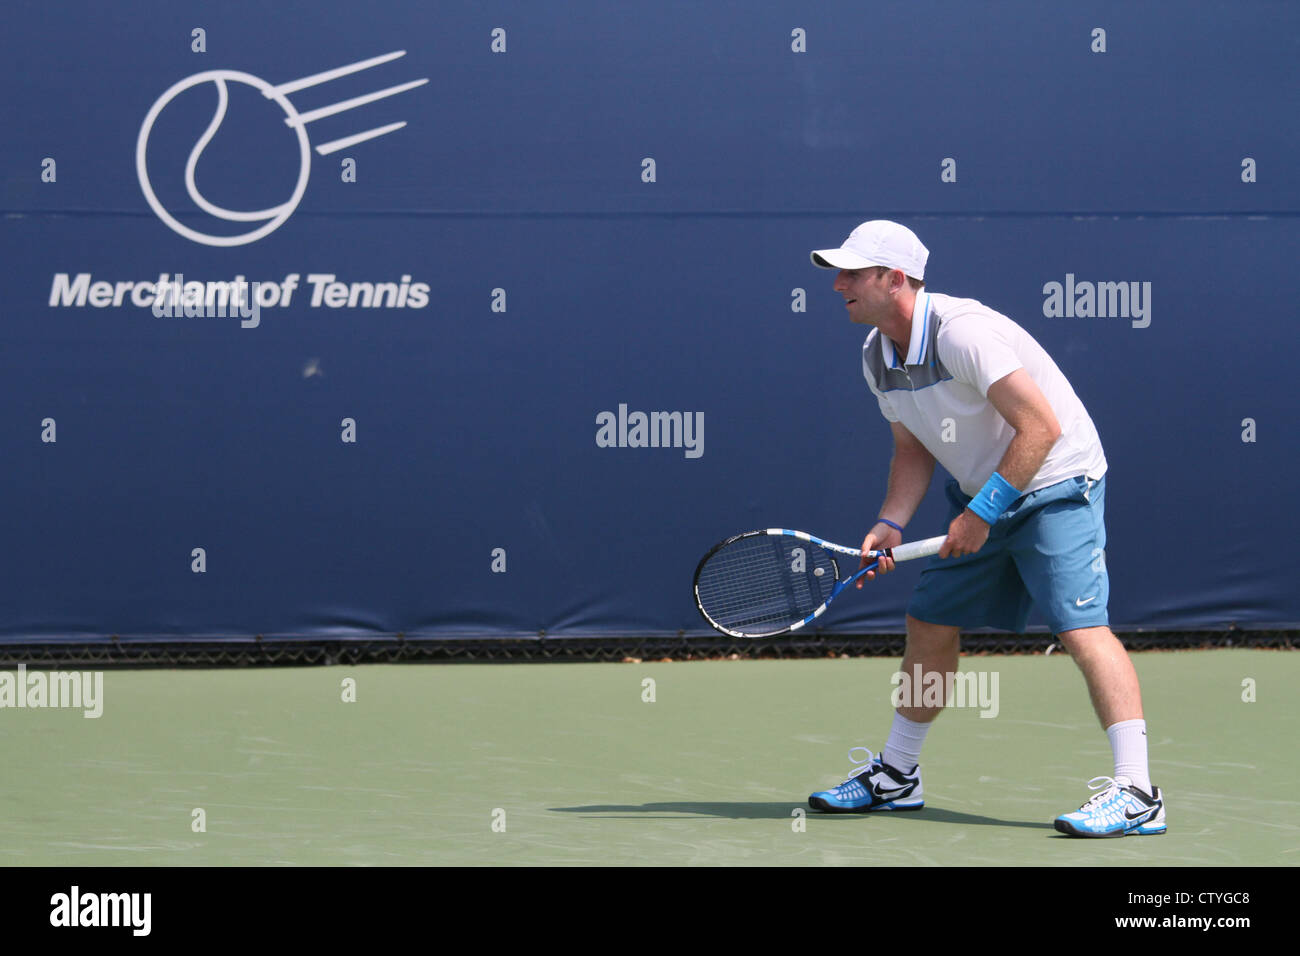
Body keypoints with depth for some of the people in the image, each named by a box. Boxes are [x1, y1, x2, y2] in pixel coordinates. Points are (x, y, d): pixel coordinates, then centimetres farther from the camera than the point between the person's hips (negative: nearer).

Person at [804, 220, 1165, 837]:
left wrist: (983, 513, -25)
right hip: (984, 498, 9)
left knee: (1080, 625, -22)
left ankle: (1136, 793, -26)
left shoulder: (962, 332, -27)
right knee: (930, 624, 11)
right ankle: (896, 776, 27)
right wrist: (890, 525, -4)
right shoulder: (877, 356, 1)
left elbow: (1042, 427, -29)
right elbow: (913, 450, 13)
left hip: (1055, 483, -9)